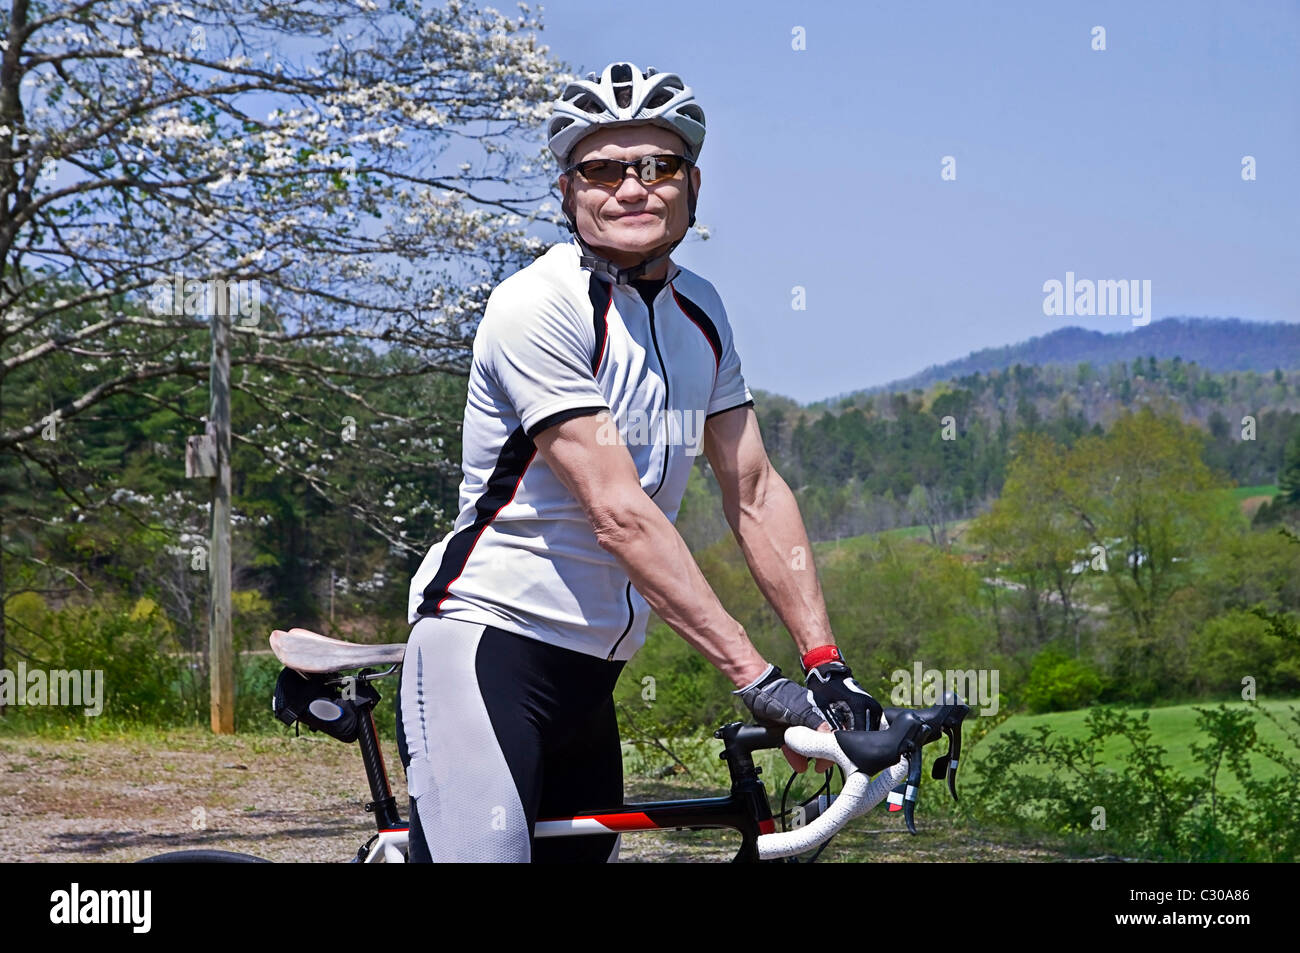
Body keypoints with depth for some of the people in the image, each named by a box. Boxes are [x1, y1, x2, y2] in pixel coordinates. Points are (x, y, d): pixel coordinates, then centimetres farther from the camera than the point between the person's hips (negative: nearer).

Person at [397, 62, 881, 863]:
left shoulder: (699, 312, 9)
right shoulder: (539, 307, -15)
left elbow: (757, 495, 9)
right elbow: (620, 515, -22)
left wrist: (826, 664, -2)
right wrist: (758, 677, -25)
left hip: (589, 668, 8)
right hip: (486, 639, -8)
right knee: (485, 850, -23)